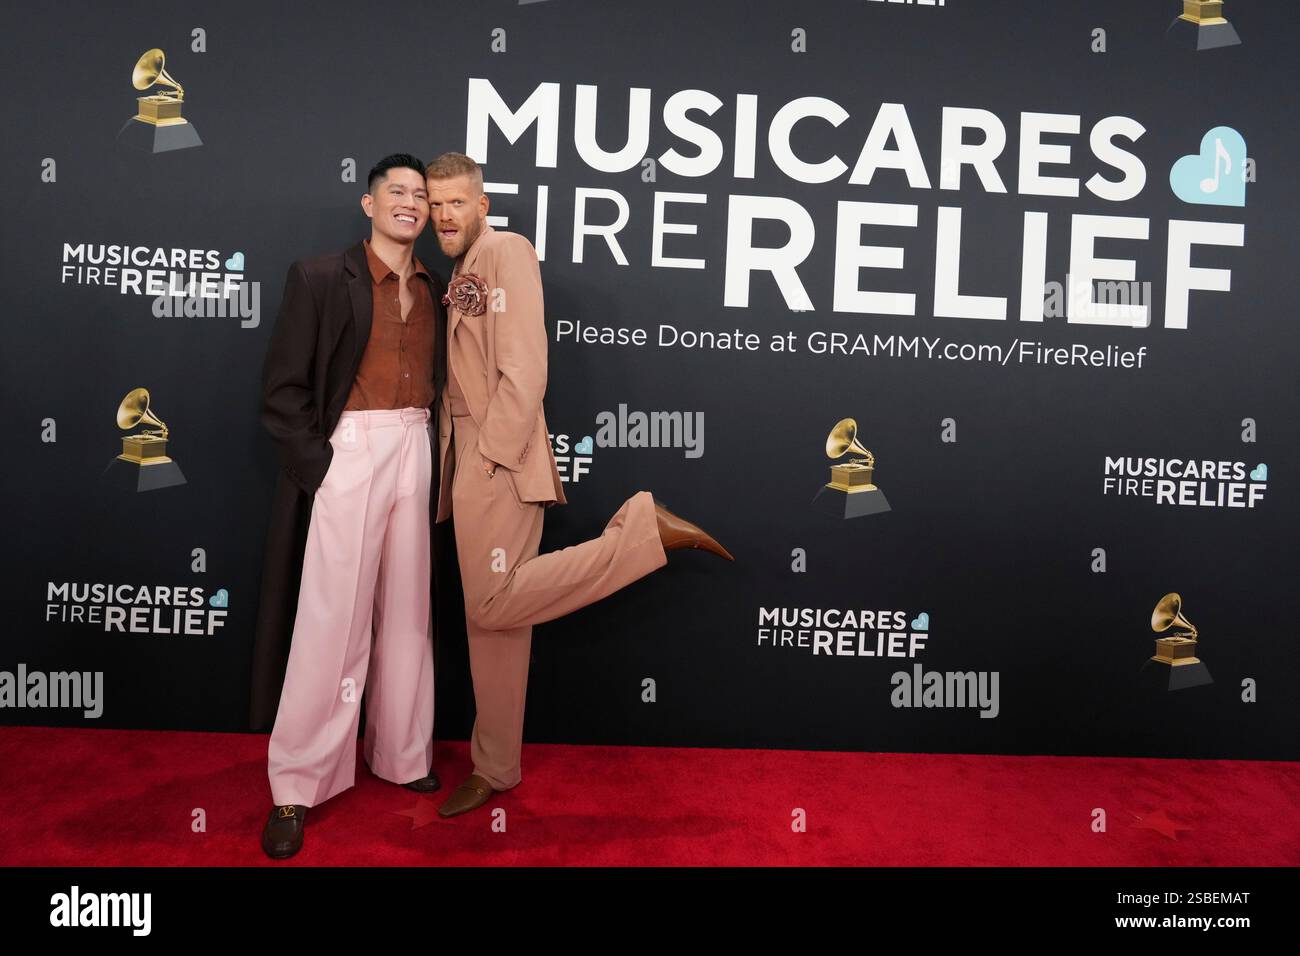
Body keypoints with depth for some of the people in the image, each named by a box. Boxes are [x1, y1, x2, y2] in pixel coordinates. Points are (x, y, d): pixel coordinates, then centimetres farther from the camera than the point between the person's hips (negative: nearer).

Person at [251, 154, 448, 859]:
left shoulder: (437, 291, 11)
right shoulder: (320, 278, -2)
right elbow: (282, 388, -6)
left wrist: (429, 453, -4)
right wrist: (320, 464, -11)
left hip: (414, 452, 5)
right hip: (348, 453, -4)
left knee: (407, 610, 11)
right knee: (332, 619, -3)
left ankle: (401, 755, 25)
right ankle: (296, 787, 10)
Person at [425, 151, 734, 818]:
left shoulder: (506, 251, -6)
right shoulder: (463, 271, 23)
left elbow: (523, 372, -16)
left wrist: (489, 459, -18)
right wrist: (457, 467, 11)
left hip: (499, 458, -8)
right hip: (468, 459, 9)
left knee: (492, 607, -15)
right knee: (491, 616, 10)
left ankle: (647, 530, -8)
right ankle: (493, 770, 20)